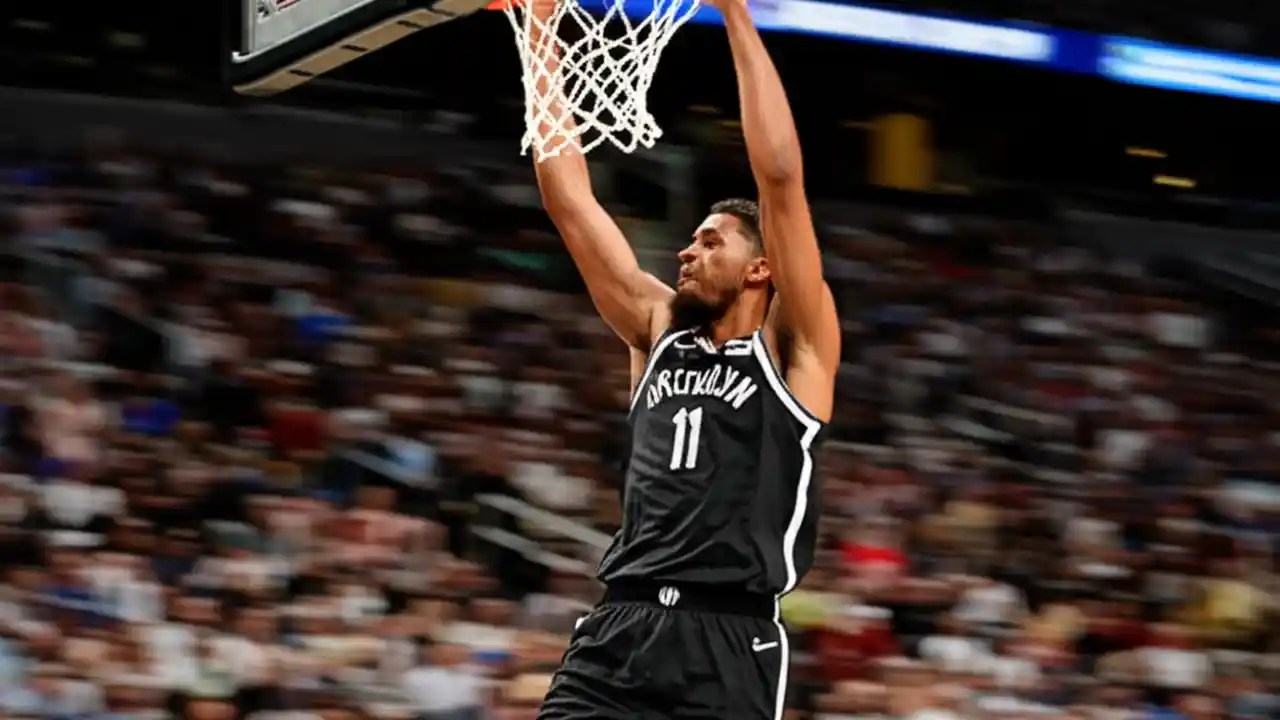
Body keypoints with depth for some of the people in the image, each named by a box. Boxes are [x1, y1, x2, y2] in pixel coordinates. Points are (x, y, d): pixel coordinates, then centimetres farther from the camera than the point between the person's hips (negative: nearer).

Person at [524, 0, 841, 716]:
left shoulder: (794, 350, 4)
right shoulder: (658, 331, 19)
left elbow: (780, 176, -5)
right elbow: (568, 199, 18)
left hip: (728, 644, -5)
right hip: (618, 630, 5)